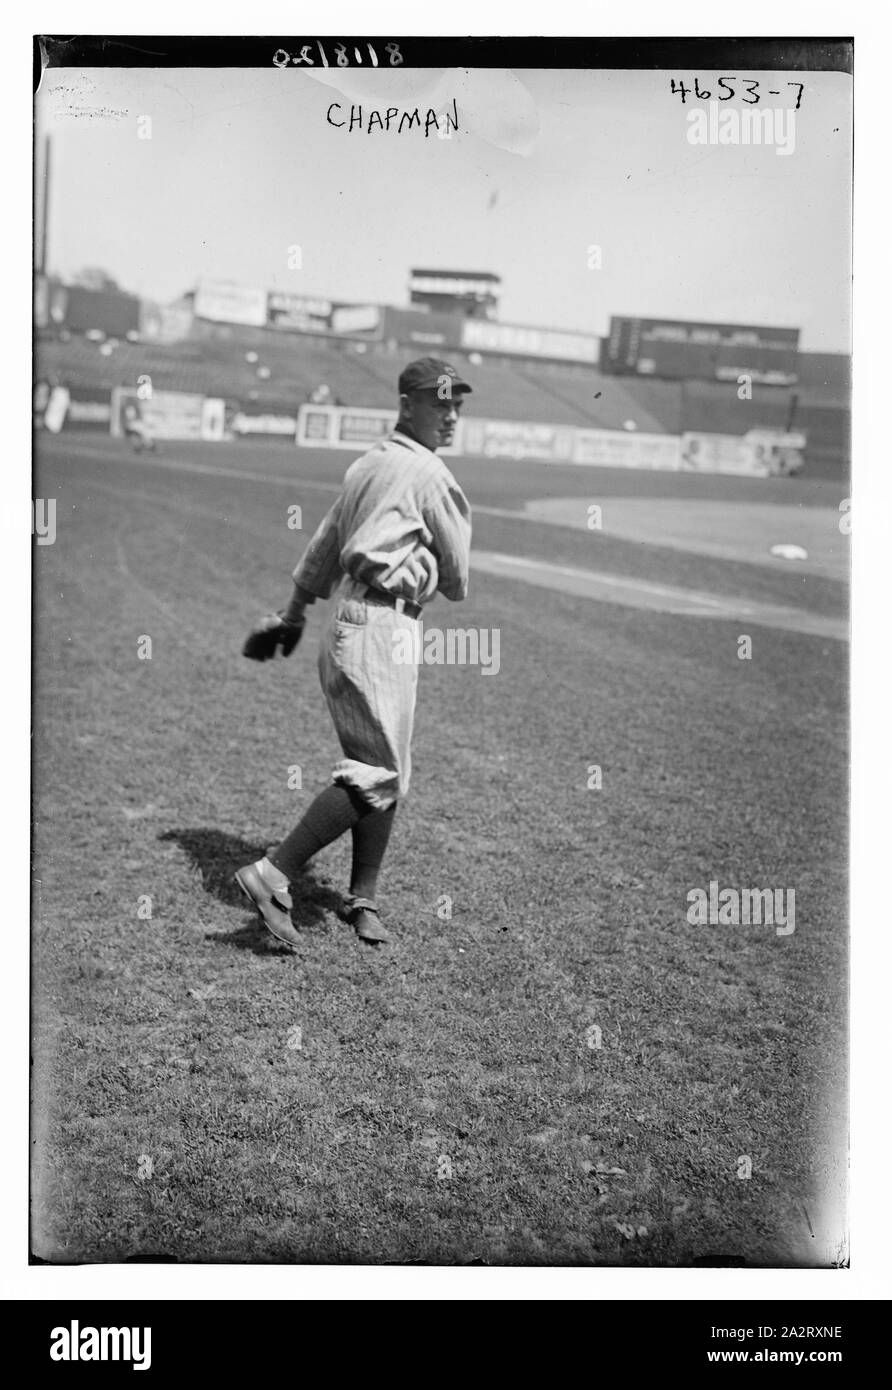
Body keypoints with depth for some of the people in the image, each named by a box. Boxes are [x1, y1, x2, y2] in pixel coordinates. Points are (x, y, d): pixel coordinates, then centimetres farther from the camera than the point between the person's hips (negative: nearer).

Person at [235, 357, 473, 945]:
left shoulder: (367, 465, 18)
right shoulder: (429, 473, -8)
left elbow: (324, 545, 27)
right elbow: (457, 576, 0)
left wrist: (295, 612, 38)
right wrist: (449, 587, 24)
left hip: (344, 623, 10)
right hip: (380, 627, -10)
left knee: (384, 770, 13)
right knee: (378, 774, -10)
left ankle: (363, 898, 17)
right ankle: (274, 874, -13)